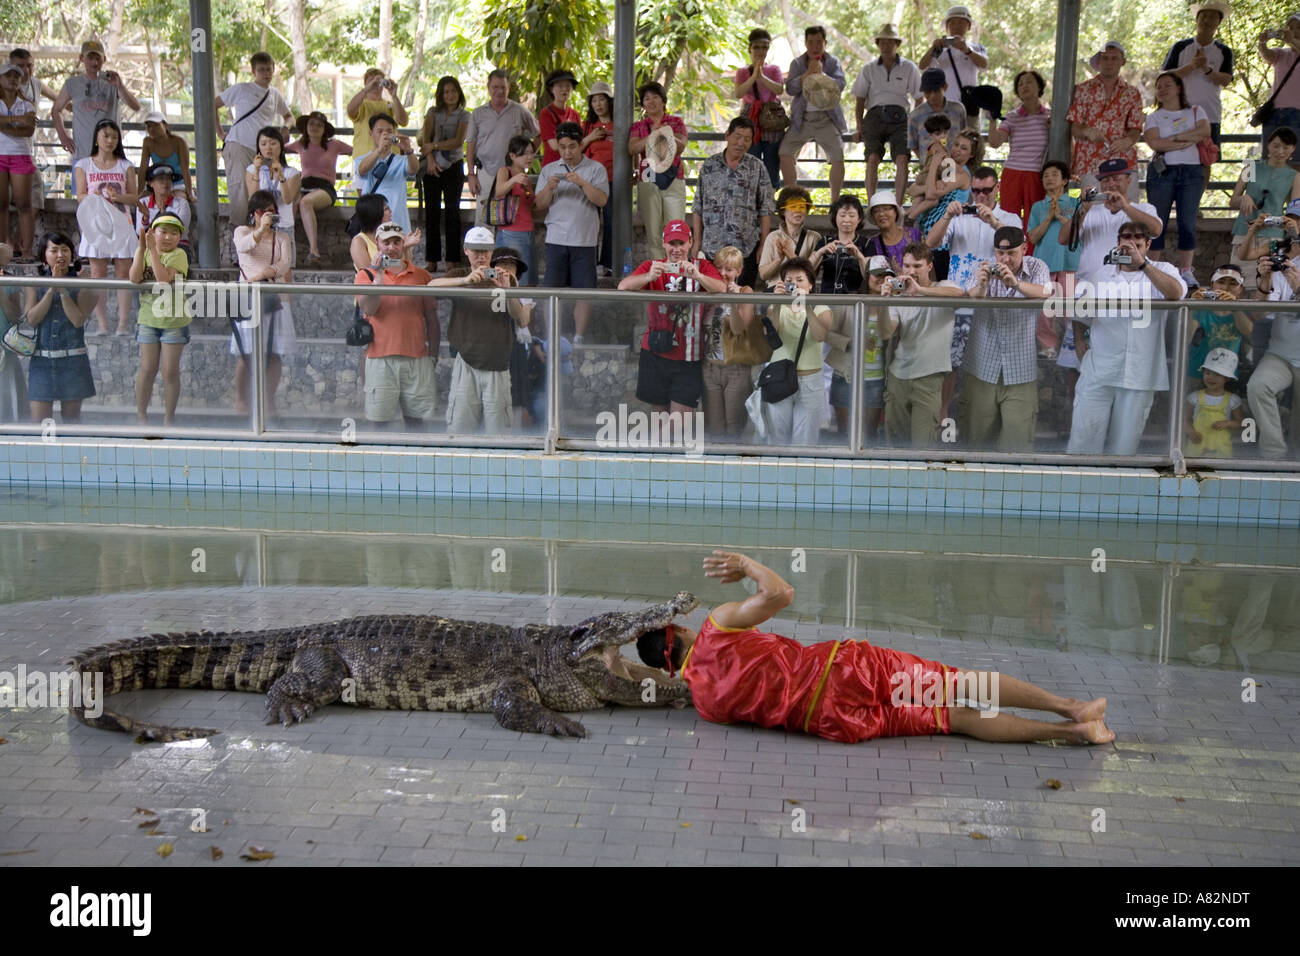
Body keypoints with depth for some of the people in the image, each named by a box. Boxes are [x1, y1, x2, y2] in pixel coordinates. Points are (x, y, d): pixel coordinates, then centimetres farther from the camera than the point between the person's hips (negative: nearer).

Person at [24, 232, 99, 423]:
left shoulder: (81, 284, 0)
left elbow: (78, 320, -12)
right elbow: (31, 318, -6)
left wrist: (63, 290, -13)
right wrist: (52, 290, -11)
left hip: (73, 359, -1)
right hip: (41, 359, 1)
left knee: (71, 418, 8)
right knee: (39, 420, -2)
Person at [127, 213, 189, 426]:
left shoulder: (178, 255, -8)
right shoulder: (143, 252, 4)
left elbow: (164, 278, -25)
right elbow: (134, 278, -13)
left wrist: (153, 249, -25)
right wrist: (142, 248, -18)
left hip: (174, 320, -2)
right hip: (148, 318, 3)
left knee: (170, 371, 1)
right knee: (147, 369, 4)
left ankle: (169, 418, 12)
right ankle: (140, 414, 16)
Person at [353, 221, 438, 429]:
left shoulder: (421, 276, 11)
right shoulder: (366, 275, 7)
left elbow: (431, 318, 13)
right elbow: (368, 308, -9)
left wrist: (433, 355, 7)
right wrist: (379, 276, -15)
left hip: (417, 358, 1)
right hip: (380, 359, -1)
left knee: (415, 419, 3)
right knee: (380, 419, -1)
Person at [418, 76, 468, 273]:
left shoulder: (464, 115, 4)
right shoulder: (433, 112, 10)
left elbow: (458, 141, -9)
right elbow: (426, 138, 0)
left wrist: (434, 146, -13)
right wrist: (430, 159, -15)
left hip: (453, 166, -2)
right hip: (433, 167, 2)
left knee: (452, 210, -3)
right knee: (431, 211, -1)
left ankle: (452, 259, -3)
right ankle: (432, 259, 1)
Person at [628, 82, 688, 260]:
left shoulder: (676, 122, 12)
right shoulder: (638, 126, 14)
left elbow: (681, 146, -4)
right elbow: (632, 148, -4)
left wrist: (664, 133, -18)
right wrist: (652, 135, -16)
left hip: (673, 180, -1)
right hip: (647, 183, 1)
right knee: (653, 231, -2)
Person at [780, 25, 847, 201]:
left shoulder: (833, 63, 5)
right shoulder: (797, 63, 7)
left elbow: (840, 85, -10)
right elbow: (790, 88, -5)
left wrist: (821, 74, -23)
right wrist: (808, 73, -17)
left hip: (826, 118, -1)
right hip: (802, 118, 1)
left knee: (838, 157, -12)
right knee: (785, 152, -9)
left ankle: (835, 201, -1)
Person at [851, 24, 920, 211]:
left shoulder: (909, 68, 12)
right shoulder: (869, 69, 15)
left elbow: (919, 97, 13)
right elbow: (859, 99, 14)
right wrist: (859, 125, 2)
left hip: (899, 116, 0)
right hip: (875, 115, 0)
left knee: (902, 158, -19)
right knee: (873, 157, -19)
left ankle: (898, 204, -20)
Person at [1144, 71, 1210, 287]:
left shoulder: (1195, 112, 14)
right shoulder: (1154, 117, 10)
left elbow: (1205, 131, -6)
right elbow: (1154, 142, -8)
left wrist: (1174, 137, -7)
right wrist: (1186, 142, -9)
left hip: (1191, 171, 1)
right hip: (1162, 170, -1)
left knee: (1188, 223, -3)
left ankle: (1185, 271, 0)